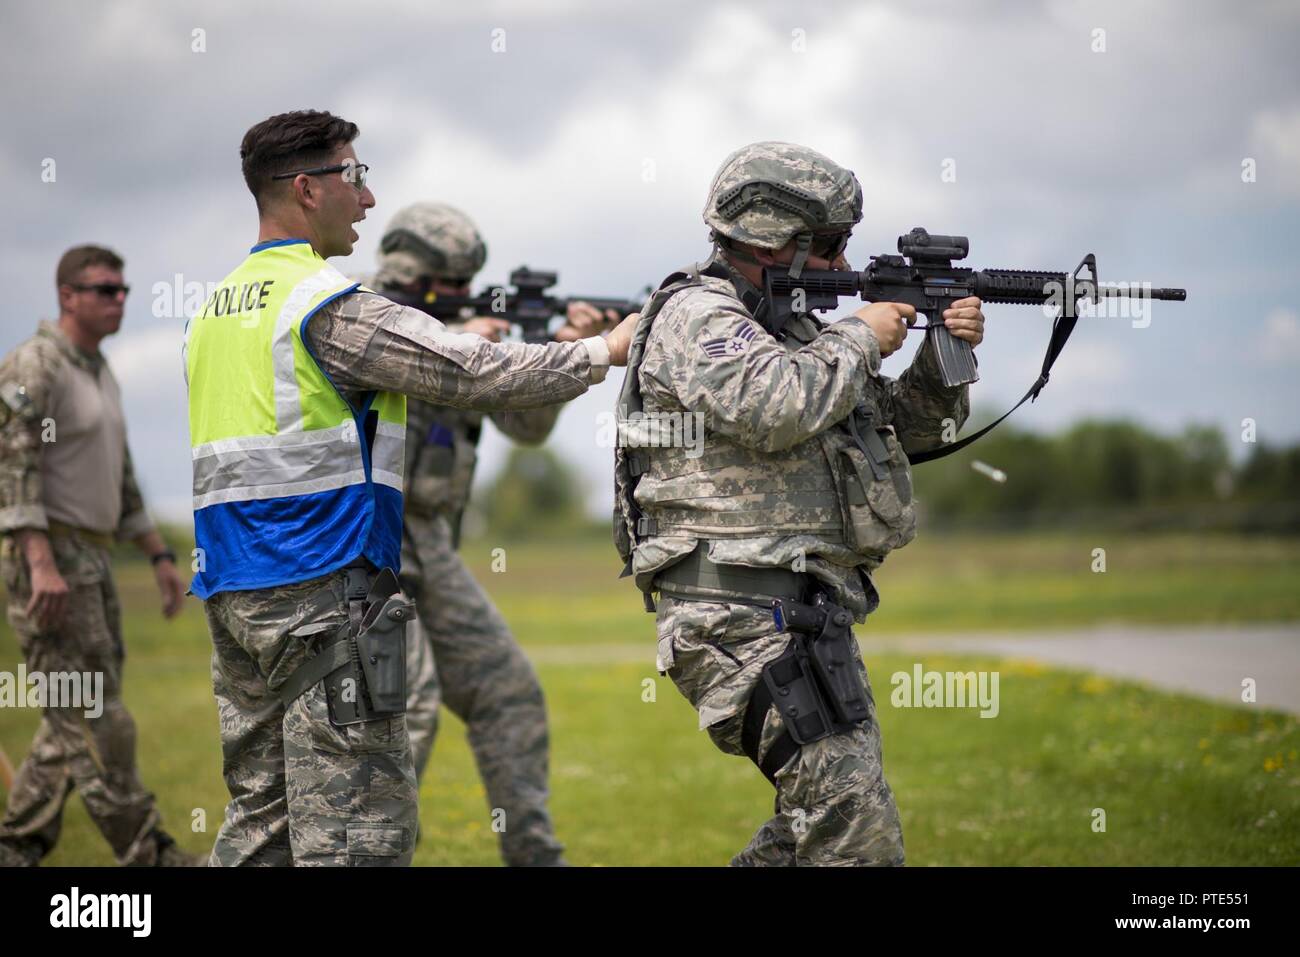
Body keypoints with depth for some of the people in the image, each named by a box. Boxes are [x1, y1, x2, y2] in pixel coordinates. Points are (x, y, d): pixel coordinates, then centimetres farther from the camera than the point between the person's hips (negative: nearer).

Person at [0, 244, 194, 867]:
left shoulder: (99, 375, 17)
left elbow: (118, 478, 24)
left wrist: (159, 556, 19)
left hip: (89, 562, 10)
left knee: (77, 717, 9)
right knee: (92, 716, -8)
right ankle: (146, 854, -5)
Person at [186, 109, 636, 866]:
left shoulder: (216, 312, 17)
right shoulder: (328, 304, -11)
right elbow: (479, 377, -12)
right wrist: (606, 350, 2)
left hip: (233, 593, 9)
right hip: (323, 585, -9)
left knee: (261, 813, 11)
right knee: (357, 827, -7)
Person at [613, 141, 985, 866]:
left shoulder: (789, 324, 21)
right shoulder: (696, 314, -7)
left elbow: (904, 427, 26)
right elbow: (774, 408, -26)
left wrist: (944, 356, 8)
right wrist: (860, 338, -10)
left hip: (806, 612, 10)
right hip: (744, 614, -10)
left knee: (823, 822, 17)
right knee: (859, 833, -15)